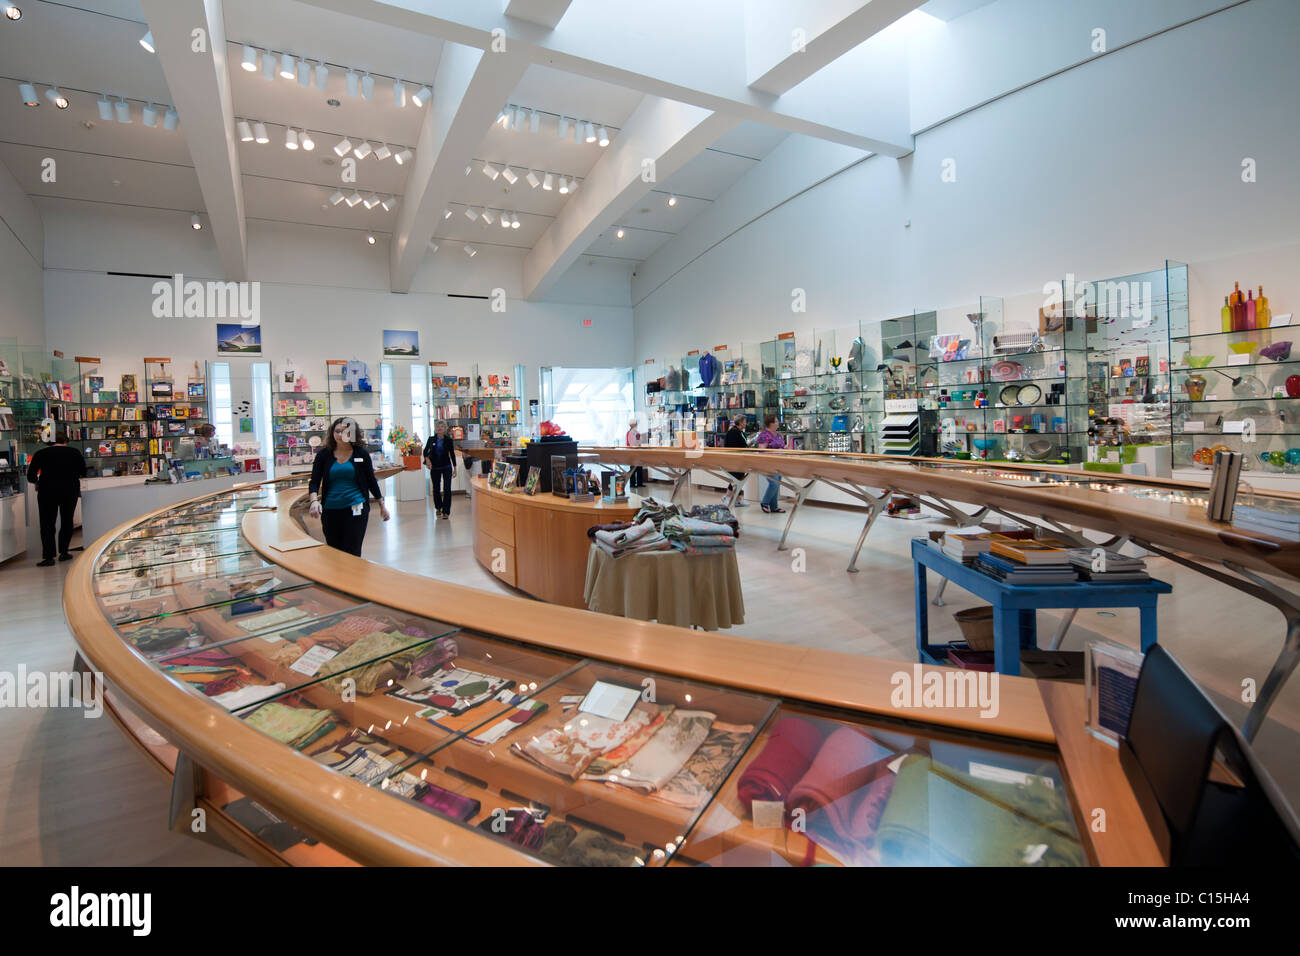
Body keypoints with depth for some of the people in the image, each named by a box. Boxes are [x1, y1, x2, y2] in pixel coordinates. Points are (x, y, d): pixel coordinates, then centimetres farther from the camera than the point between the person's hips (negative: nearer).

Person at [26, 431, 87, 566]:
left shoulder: (41, 454, 2)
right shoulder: (74, 453, 3)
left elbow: (31, 475, -1)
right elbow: (83, 472, 5)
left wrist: (37, 483, 19)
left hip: (47, 490, -1)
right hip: (70, 490, 1)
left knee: (47, 524, 4)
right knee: (67, 521, 13)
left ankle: (48, 557, 0)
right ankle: (63, 553, 13)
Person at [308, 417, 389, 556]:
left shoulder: (361, 453, 3)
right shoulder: (324, 454, 5)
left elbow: (371, 481, 10)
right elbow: (314, 482, 2)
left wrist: (382, 505, 11)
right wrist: (314, 501, -17)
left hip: (356, 508, -2)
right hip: (330, 511, 2)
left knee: (352, 554, -6)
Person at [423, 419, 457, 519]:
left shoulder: (448, 440, -3)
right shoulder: (431, 439, -1)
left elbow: (452, 454, 2)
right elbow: (425, 451, 7)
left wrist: (455, 468, 1)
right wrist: (427, 458, -14)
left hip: (446, 467, -2)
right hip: (434, 468, 2)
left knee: (447, 489, -8)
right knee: (436, 489, 11)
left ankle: (446, 511, -4)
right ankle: (438, 508, 31)